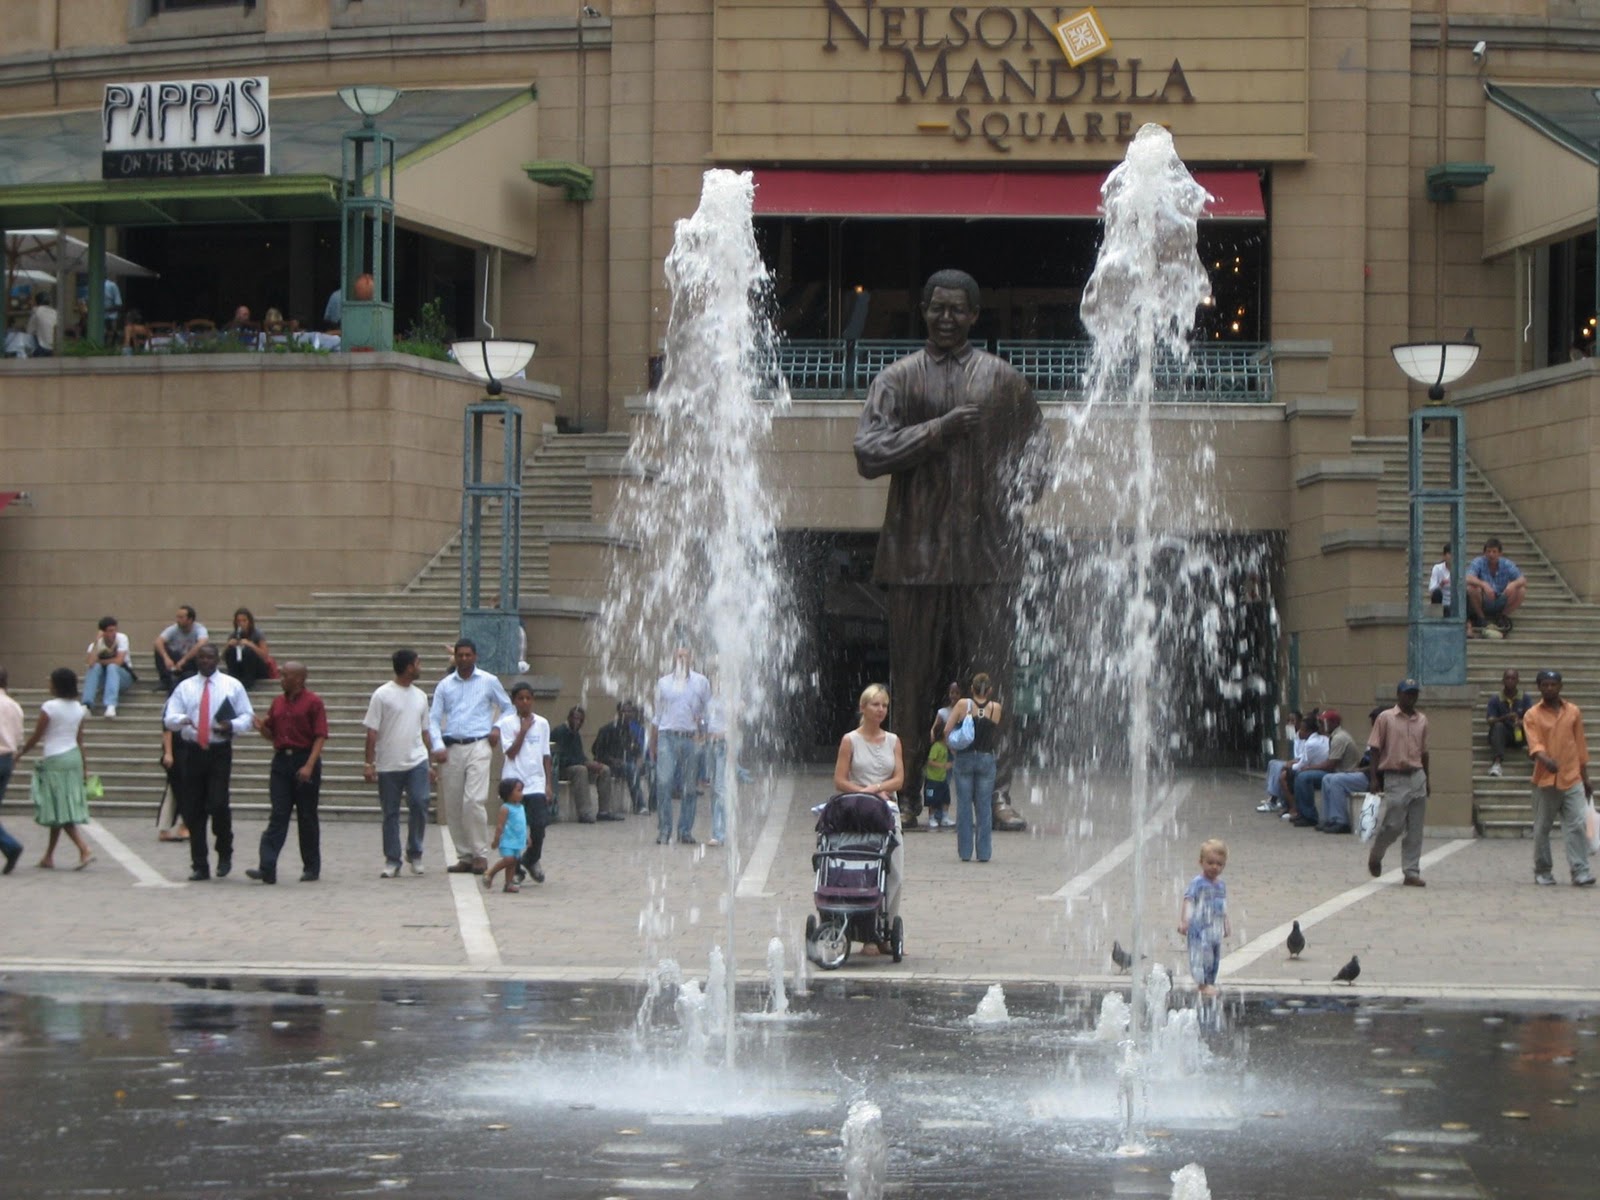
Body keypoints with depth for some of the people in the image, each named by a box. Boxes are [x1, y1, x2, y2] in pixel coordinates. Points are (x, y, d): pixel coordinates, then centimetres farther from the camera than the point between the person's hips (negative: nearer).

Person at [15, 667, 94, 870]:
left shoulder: (49, 707, -14)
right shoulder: (78, 709, 4)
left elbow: (36, 736, -9)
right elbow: (79, 740, 8)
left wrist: (20, 752, 6)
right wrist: (84, 766, 13)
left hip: (54, 760, -7)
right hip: (74, 757, 7)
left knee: (60, 810, -6)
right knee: (65, 810, 11)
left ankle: (84, 849, -21)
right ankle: (49, 856, 19)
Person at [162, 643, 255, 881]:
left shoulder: (232, 686, 8)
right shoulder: (184, 687, 10)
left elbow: (248, 717, 8)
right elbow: (168, 718, 3)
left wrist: (233, 725, -14)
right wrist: (182, 720, -21)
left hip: (220, 752, -2)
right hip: (192, 752, 2)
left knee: (218, 804, -16)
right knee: (192, 811, 2)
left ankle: (225, 853, 8)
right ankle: (200, 867, 9)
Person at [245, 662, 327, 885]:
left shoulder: (313, 702, -5)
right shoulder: (278, 702, 14)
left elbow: (320, 737, -10)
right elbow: (272, 735, 21)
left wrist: (309, 766, -20)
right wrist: (262, 728, -3)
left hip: (305, 760, -5)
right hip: (281, 760, 5)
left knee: (307, 818, 3)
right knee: (277, 816, -4)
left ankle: (312, 868, 14)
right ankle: (267, 868, -12)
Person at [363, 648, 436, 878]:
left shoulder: (420, 696, 12)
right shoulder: (382, 695, -4)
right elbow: (372, 732, -4)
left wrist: (430, 762, 18)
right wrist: (368, 763, -8)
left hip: (417, 762, 3)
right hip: (389, 764, -3)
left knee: (419, 804, -11)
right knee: (390, 814, 3)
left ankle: (414, 854, 6)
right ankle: (392, 861, 11)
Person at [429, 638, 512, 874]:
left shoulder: (488, 682, 7)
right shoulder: (445, 685, 11)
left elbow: (507, 708, 17)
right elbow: (433, 718, 8)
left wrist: (497, 729, 1)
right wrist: (438, 746, -7)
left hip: (478, 748, -3)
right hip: (452, 749, 3)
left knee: (474, 801, -17)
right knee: (452, 806, 2)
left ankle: (480, 854, -10)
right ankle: (464, 856, 10)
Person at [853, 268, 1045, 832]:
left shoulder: (1001, 379, 11)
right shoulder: (898, 379, 7)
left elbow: (1033, 439, 19)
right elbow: (868, 453, -4)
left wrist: (1021, 489, 0)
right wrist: (938, 430, -11)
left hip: (988, 550, 1)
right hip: (916, 550, 0)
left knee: (991, 678, -3)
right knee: (912, 679, 1)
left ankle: (995, 794, -1)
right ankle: (907, 795, 6)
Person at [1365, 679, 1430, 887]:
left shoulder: (1422, 721, 11)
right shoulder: (1385, 718, -2)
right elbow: (1375, 749, -2)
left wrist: (1426, 781, 17)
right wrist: (1374, 778, -9)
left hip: (1417, 777, 4)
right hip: (1395, 778, -4)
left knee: (1415, 830, 2)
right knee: (1394, 825, -8)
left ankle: (1412, 872, 5)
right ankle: (1376, 855, 20)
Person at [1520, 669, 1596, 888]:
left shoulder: (1573, 712, 9)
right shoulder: (1532, 716, 1)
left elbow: (1580, 746, 13)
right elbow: (1534, 744, -13)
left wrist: (1585, 777, 13)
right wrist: (1546, 760, -34)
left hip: (1572, 780, 1)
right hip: (1545, 781, -1)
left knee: (1576, 826, -8)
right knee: (1542, 829, 5)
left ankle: (1580, 872, -11)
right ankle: (1543, 872, 18)